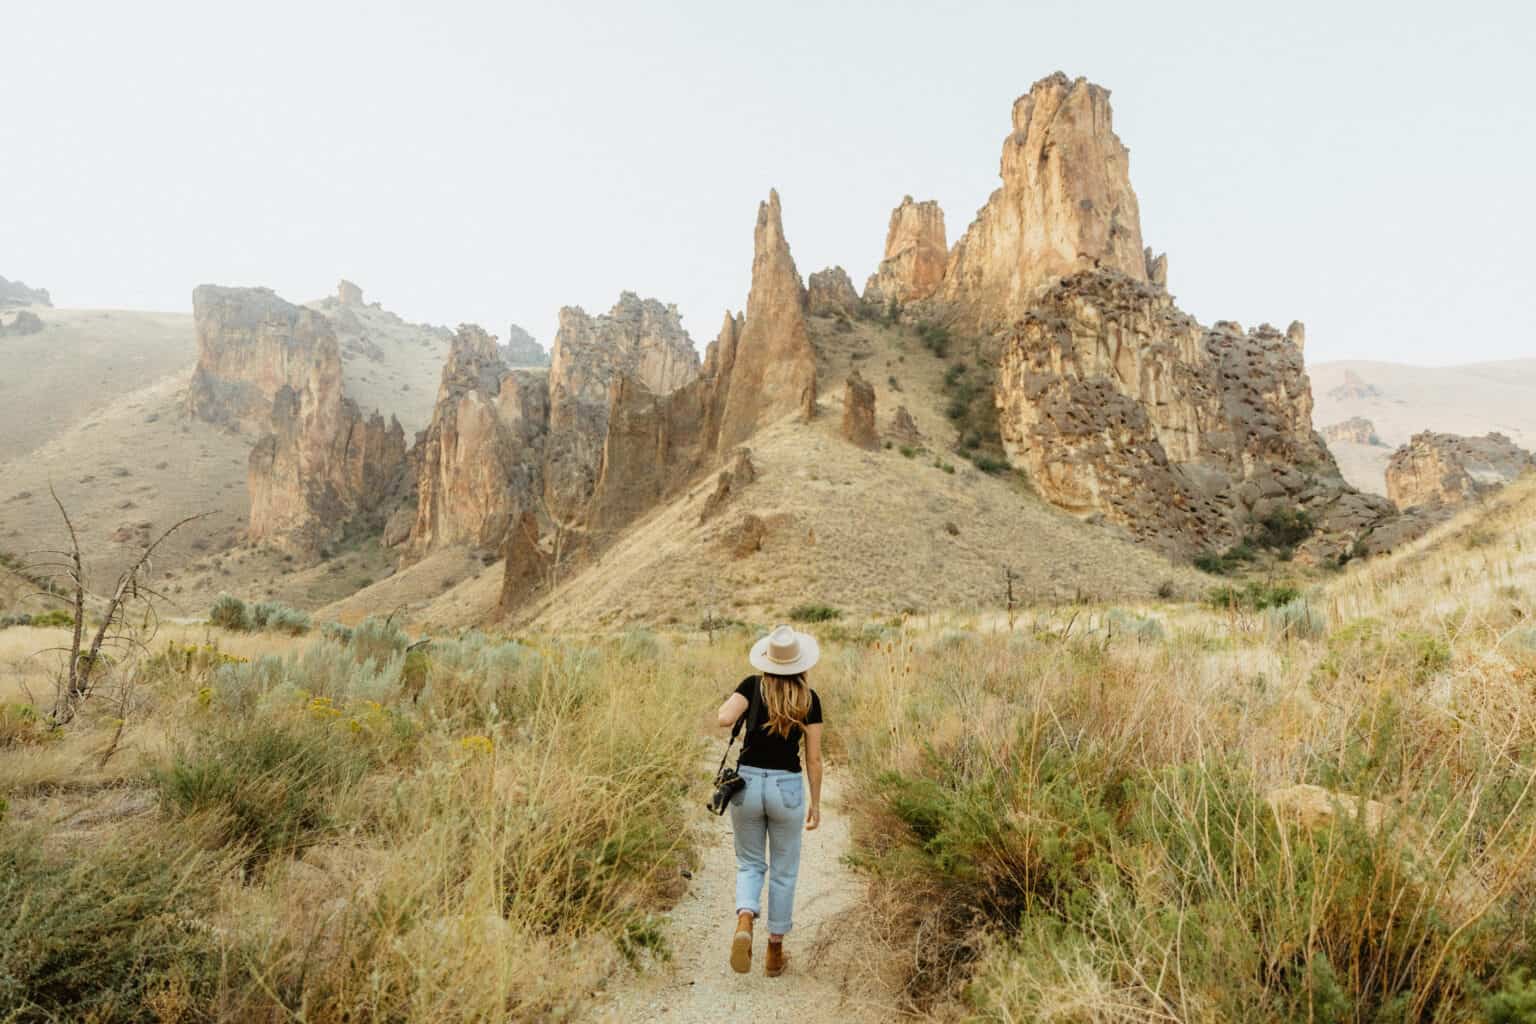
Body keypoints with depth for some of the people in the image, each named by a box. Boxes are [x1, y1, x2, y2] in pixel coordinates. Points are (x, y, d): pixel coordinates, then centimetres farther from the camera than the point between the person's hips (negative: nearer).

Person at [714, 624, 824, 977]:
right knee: (784, 872, 16)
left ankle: (744, 922, -9)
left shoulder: (753, 685, -4)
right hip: (787, 788, 0)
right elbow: (814, 758, -1)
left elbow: (724, 719, -19)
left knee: (750, 864, 18)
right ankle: (775, 953, 23)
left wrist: (739, 705, 3)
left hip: (747, 782, 0)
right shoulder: (809, 699, -3)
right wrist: (816, 803, 9)